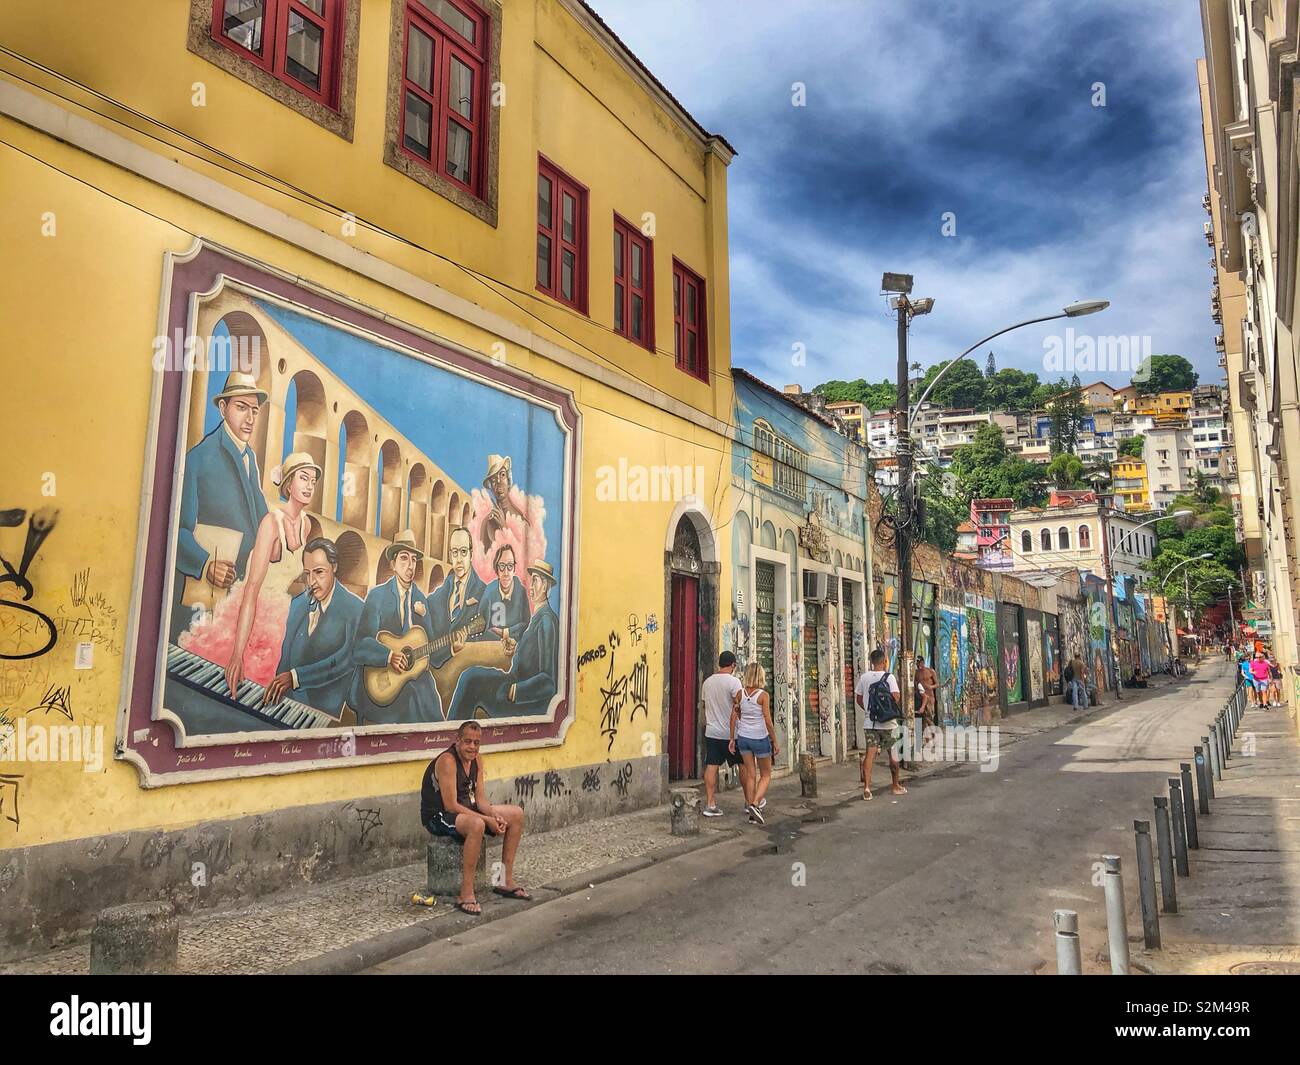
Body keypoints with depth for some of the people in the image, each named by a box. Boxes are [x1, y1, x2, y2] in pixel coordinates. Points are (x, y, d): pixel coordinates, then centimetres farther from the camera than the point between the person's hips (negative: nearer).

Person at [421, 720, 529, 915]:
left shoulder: (476, 759, 3)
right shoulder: (447, 761, -23)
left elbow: (480, 799, 4)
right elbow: (451, 806, -27)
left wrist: (495, 815, -18)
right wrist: (488, 820, -28)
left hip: (464, 810, 9)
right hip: (439, 817, -9)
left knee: (517, 814, 2)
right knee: (476, 824, -40)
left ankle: (506, 882, 8)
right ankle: (466, 895, -30)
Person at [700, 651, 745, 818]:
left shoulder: (707, 682, 8)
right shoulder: (733, 681, -11)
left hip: (712, 732, 4)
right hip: (731, 732, -4)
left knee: (711, 766, 1)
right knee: (743, 765, 10)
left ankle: (710, 804, -3)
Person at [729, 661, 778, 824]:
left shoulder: (740, 693, -2)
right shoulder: (763, 695, -14)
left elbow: (734, 716, 1)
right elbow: (768, 721, -13)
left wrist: (732, 739, 8)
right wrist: (775, 742, -4)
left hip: (743, 737, 4)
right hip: (760, 738, -4)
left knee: (750, 775, 12)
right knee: (766, 775, 11)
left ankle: (751, 808, 13)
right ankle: (755, 803, -8)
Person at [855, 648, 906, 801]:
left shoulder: (864, 677, 2)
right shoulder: (889, 677, -9)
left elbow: (859, 699, 8)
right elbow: (895, 698, -15)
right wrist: (898, 712, 4)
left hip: (870, 723, 2)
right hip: (888, 723, -2)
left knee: (869, 754, 0)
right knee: (893, 755, 13)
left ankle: (866, 787, -12)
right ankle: (895, 786, 25)